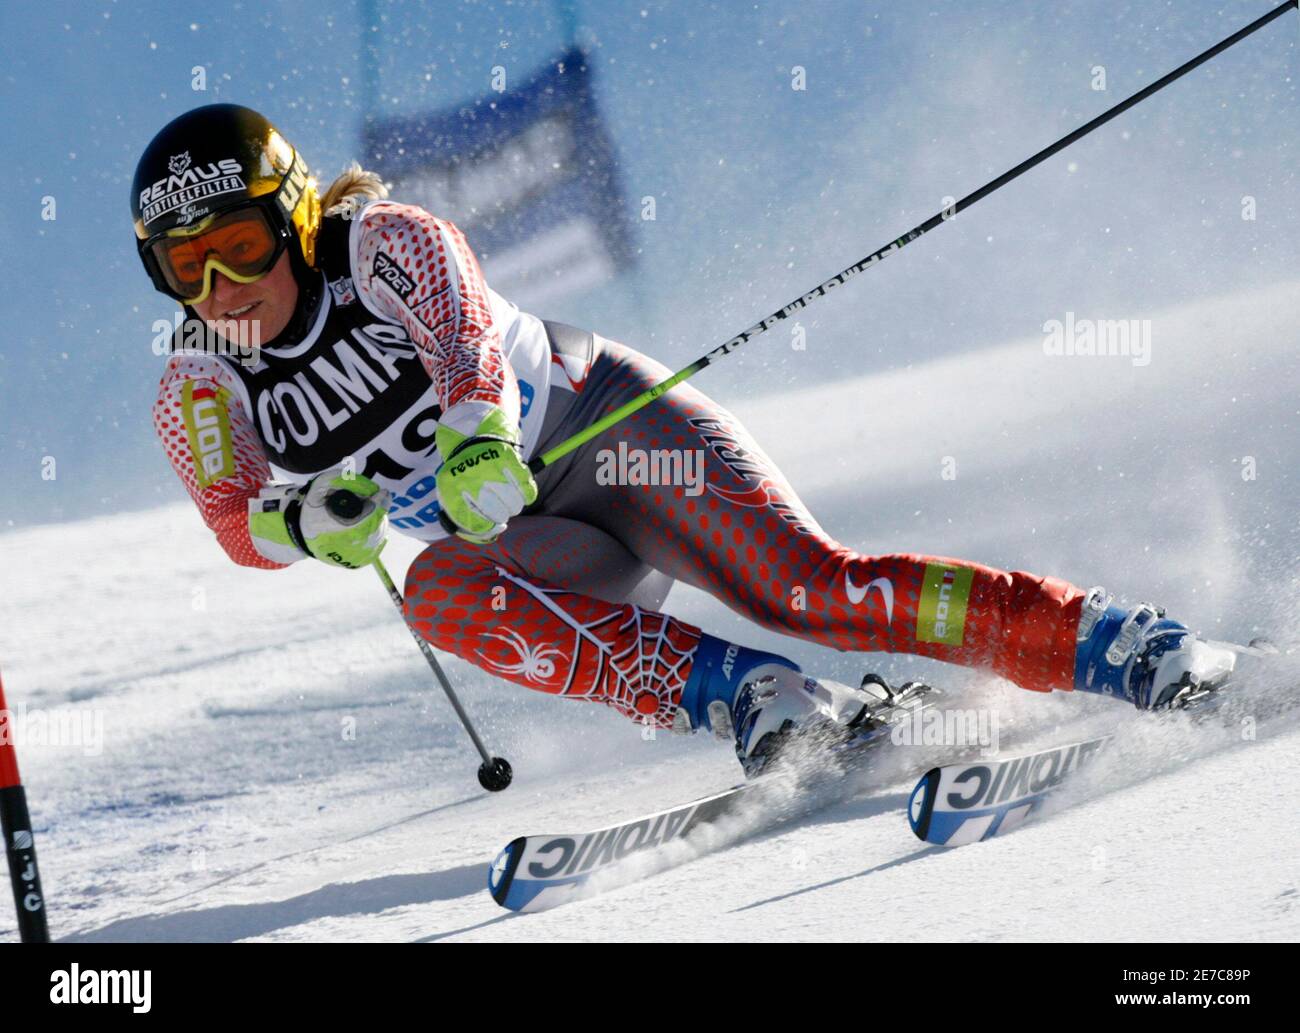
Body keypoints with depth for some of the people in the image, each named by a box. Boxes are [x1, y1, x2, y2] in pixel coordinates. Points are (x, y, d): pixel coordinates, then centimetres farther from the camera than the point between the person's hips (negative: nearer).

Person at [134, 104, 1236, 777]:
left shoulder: (384, 245, -15)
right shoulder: (200, 393, -1)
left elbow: (468, 333, -30)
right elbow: (239, 523, 4)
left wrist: (476, 429, -51)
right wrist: (303, 519, -21)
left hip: (609, 417, -4)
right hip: (523, 550, 4)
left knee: (806, 586, -25)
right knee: (439, 594, -31)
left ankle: (1112, 645, -22)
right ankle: (749, 698, -37)